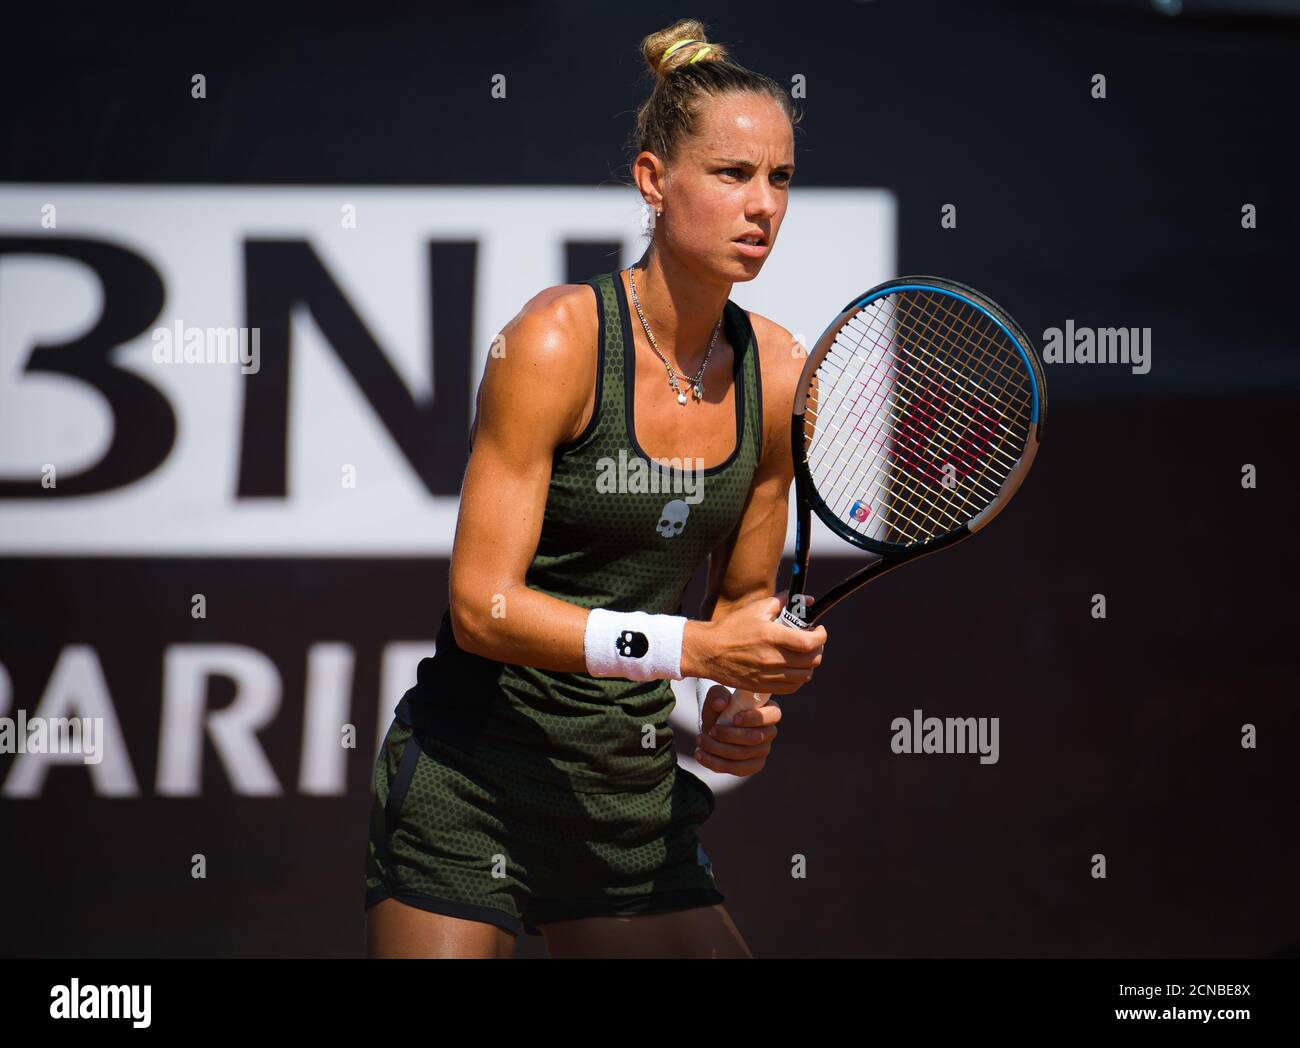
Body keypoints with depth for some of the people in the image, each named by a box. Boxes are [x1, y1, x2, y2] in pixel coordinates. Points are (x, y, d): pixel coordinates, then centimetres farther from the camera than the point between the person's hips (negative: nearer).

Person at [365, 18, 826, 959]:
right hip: (473, 790, -5)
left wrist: (734, 708, -6)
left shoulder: (776, 371, 1)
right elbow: (483, 606, -20)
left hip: (636, 793, 6)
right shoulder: (557, 340, -16)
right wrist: (690, 647, -27)